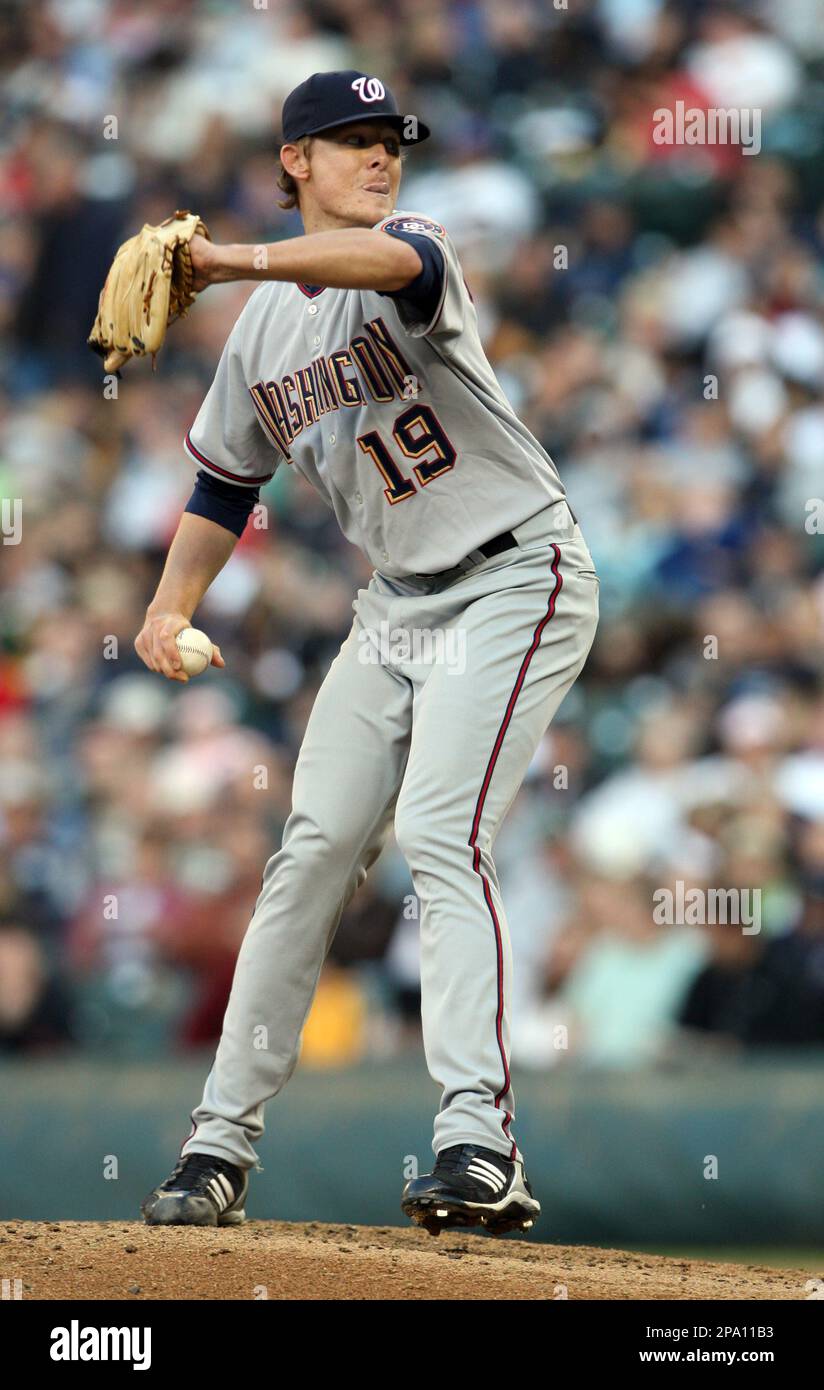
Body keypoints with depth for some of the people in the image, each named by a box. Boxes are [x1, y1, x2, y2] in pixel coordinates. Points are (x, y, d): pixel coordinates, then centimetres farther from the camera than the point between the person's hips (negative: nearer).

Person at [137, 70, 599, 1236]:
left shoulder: (417, 253, -11)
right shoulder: (263, 330, 9)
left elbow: (391, 263, -38)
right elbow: (223, 485, 19)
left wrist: (242, 260, -54)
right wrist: (171, 607, 2)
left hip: (516, 582, -7)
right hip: (397, 605, 7)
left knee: (440, 836, -22)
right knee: (313, 853, 3)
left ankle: (481, 1142, -29)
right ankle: (222, 1144, 10)